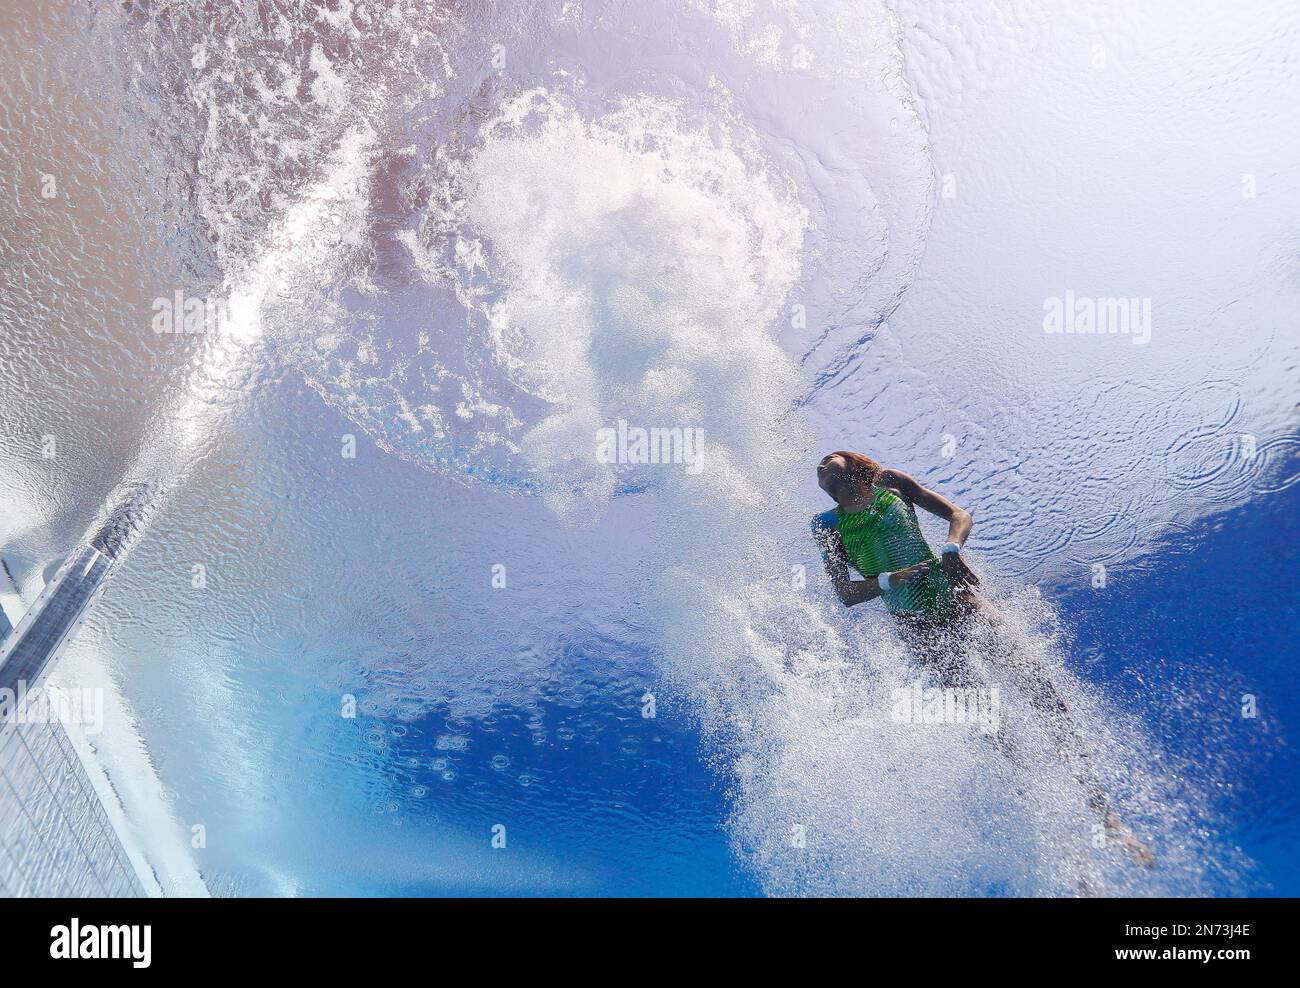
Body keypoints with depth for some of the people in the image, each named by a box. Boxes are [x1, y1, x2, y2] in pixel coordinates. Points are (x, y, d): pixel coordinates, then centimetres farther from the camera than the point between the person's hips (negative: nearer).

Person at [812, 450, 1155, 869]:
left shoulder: (889, 482, 14)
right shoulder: (828, 525, 11)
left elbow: (959, 514, 10)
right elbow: (845, 594, 1)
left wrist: (951, 550, -12)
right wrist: (887, 580, -18)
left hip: (954, 596, 1)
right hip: (915, 623, -1)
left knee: (1036, 680, -15)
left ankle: (1103, 810, -12)